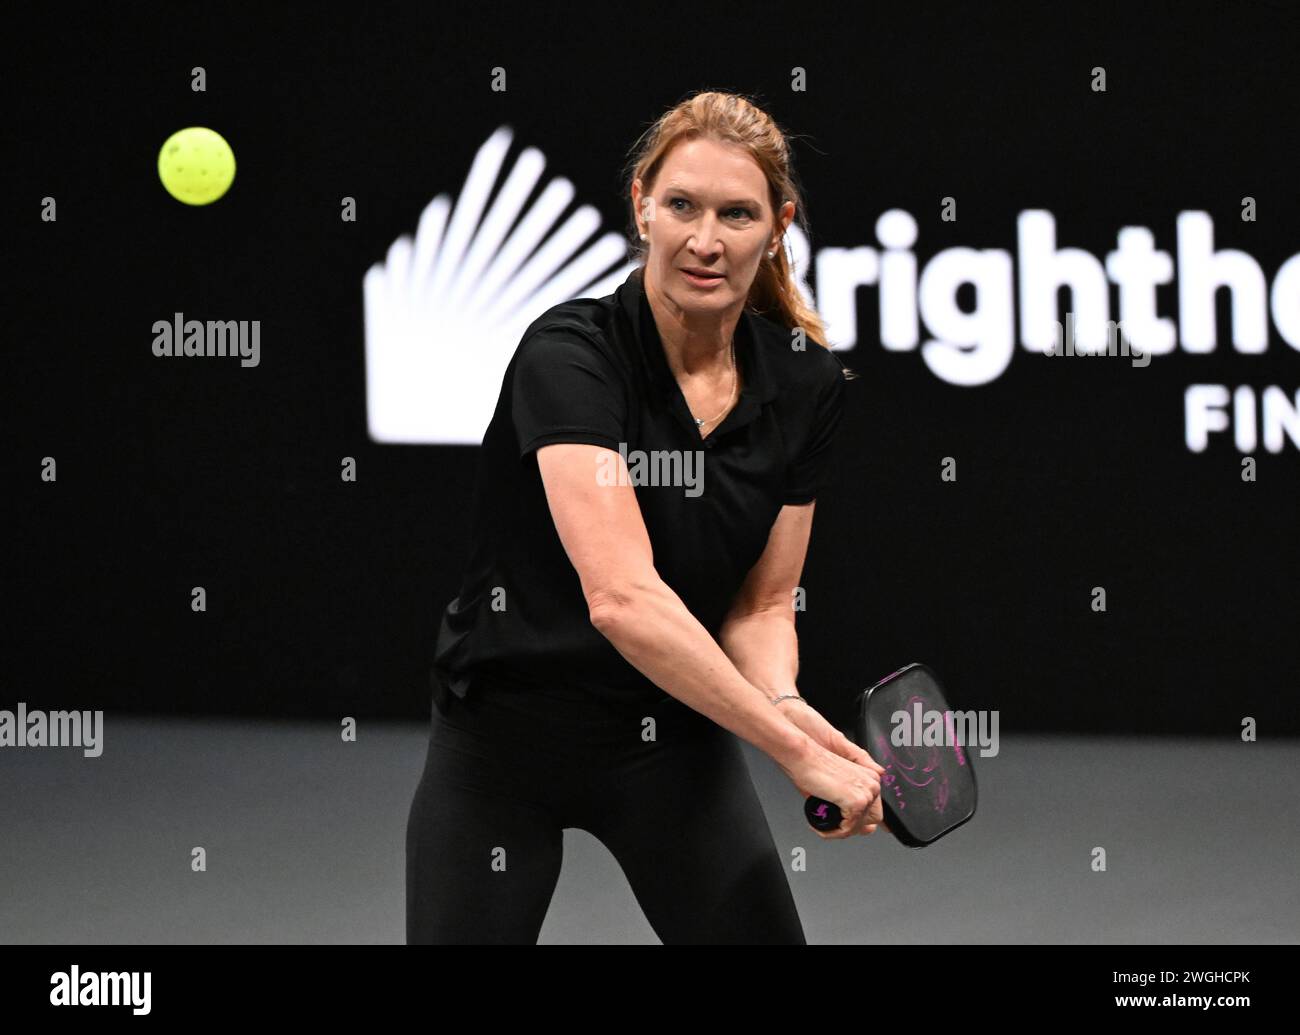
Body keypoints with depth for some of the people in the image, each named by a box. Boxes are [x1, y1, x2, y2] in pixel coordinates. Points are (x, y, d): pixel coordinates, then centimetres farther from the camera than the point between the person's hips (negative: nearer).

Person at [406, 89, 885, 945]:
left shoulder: (806, 385, -6)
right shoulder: (570, 354, -23)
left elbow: (761, 607, 2)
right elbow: (622, 597, -35)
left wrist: (785, 703, -22)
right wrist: (795, 748, -37)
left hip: (677, 739, 4)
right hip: (505, 736, -4)